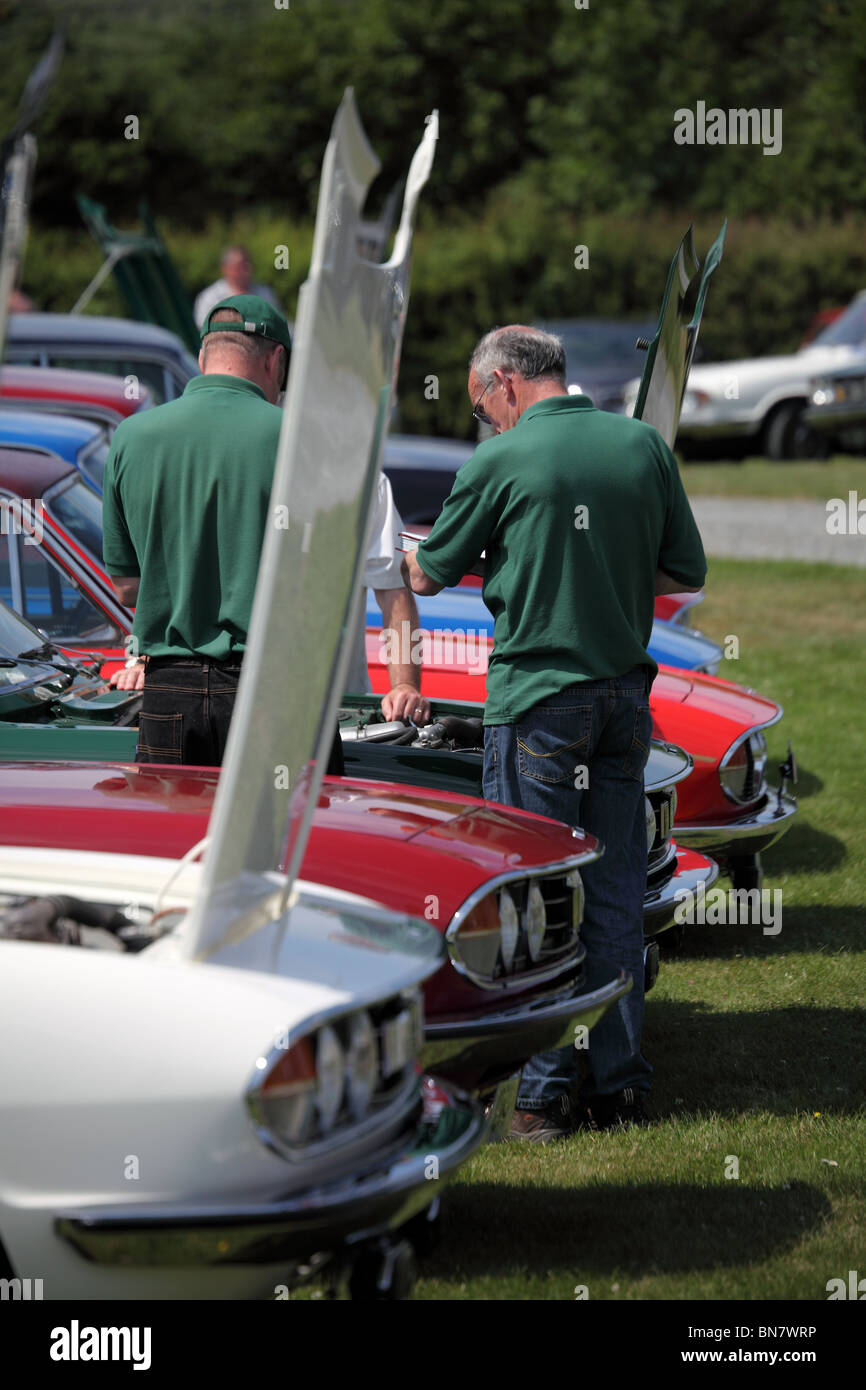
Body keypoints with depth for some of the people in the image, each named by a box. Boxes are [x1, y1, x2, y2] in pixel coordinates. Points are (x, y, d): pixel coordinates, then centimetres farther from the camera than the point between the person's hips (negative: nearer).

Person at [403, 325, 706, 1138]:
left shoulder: (501, 461, -8)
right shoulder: (643, 445, 4)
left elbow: (429, 577, 4)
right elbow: (686, 574, 9)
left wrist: (406, 555, 26)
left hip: (536, 697, -5)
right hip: (625, 694, 5)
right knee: (616, 896, 10)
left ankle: (545, 1092, 1)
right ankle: (619, 1084, 14)